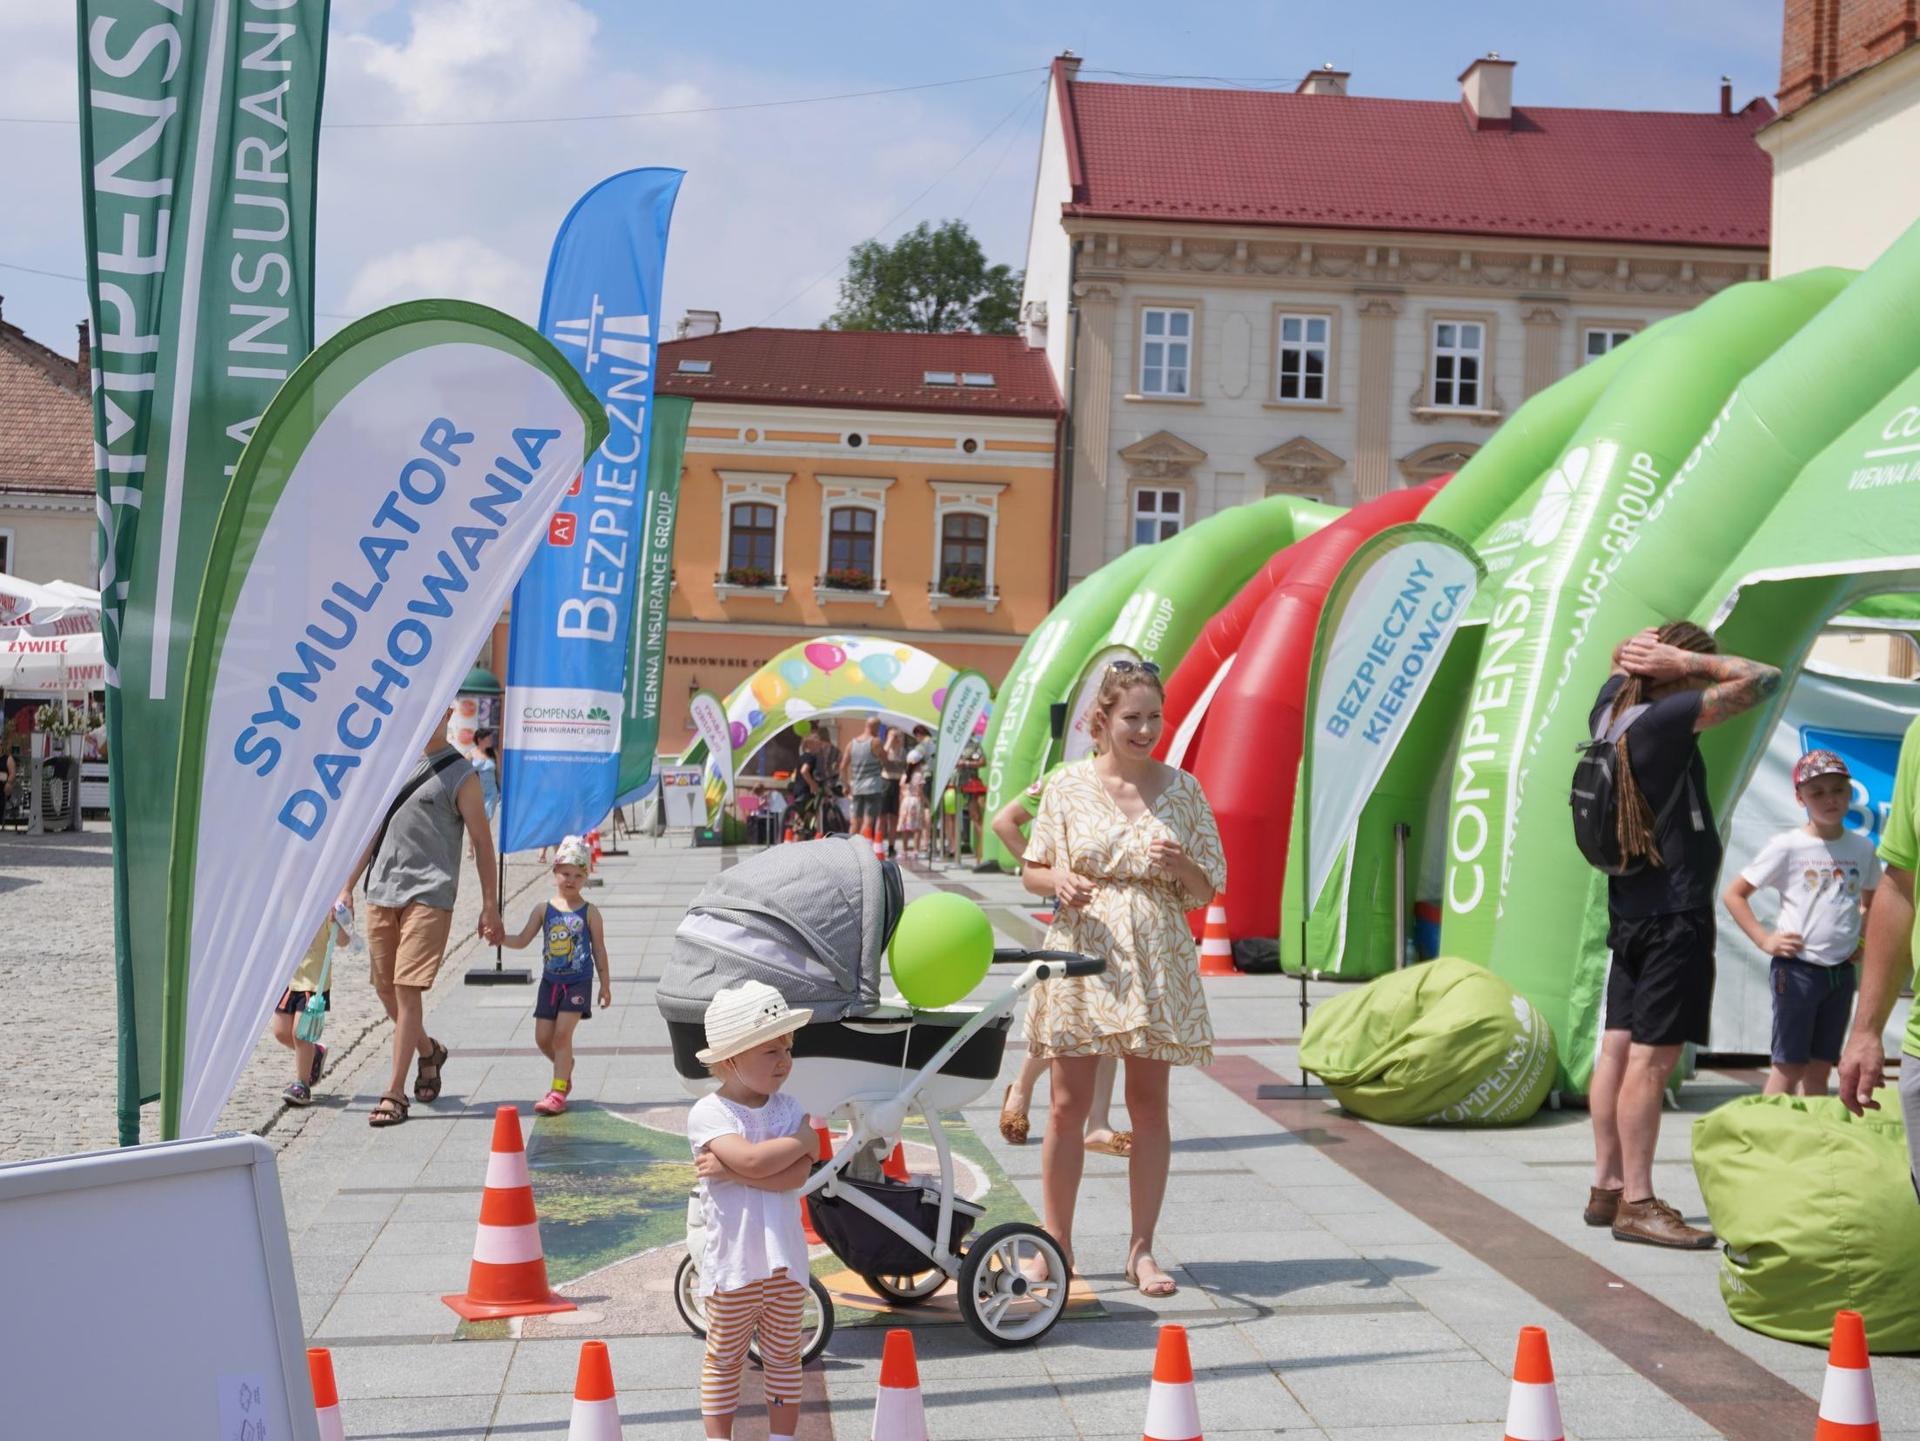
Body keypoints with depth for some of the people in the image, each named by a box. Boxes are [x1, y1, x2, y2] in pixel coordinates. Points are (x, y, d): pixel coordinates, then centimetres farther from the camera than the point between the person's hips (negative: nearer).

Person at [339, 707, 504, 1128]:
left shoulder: (460, 774, -2)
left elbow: (482, 843, -2)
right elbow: (372, 829, 19)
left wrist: (490, 907, -5)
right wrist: (347, 887, 16)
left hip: (429, 894, -6)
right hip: (381, 890, 6)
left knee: (407, 989, -10)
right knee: (384, 987, 11)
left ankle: (395, 1094, -5)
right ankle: (428, 1051, 37)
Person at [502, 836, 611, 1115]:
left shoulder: (589, 912, -3)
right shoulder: (543, 910, 2)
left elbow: (599, 950, 2)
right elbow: (522, 940, 4)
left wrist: (606, 985, 3)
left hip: (578, 982, -4)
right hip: (550, 981, 4)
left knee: (562, 1032, -12)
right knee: (543, 1037, 6)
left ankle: (558, 1092, -6)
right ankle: (565, 1067, 36)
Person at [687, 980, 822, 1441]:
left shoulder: (787, 1108, 1)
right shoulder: (707, 1113, -13)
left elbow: (798, 1175, -15)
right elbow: (754, 1161, -29)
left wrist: (729, 1170, -22)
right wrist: (805, 1139, -15)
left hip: (785, 1258, 4)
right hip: (732, 1260, -4)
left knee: (784, 1355, 15)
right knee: (724, 1358, 10)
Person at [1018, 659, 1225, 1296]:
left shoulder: (1181, 789, 4)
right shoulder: (1067, 785, 2)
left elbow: (1207, 891, 7)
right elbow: (1030, 871, 9)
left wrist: (1181, 866, -14)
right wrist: (1058, 880, -13)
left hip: (1156, 962, 1)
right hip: (1082, 956, -1)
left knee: (1149, 1106, 5)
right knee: (1068, 1106, 1)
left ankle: (1142, 1248, 15)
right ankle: (1057, 1244, 13)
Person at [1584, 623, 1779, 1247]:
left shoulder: (1611, 713, 8)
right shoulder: (1665, 720, -15)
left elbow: (1623, 654, 28)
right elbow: (1762, 679, -15)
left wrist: (1651, 647, 7)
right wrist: (1689, 662, -8)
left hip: (1630, 910, 9)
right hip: (1674, 914, -9)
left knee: (1618, 1048, 9)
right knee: (1652, 1057, -8)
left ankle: (1607, 1188, 14)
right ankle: (1637, 1204, -6)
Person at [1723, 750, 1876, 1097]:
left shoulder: (1862, 849, 5)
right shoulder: (1787, 847, -8)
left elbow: (1871, 902, 24)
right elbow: (1734, 894, -4)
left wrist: (1864, 940, 8)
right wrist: (1765, 940, -12)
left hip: (1841, 972, 4)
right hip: (1797, 968, -4)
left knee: (1820, 1067, 10)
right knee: (1789, 1066, -2)